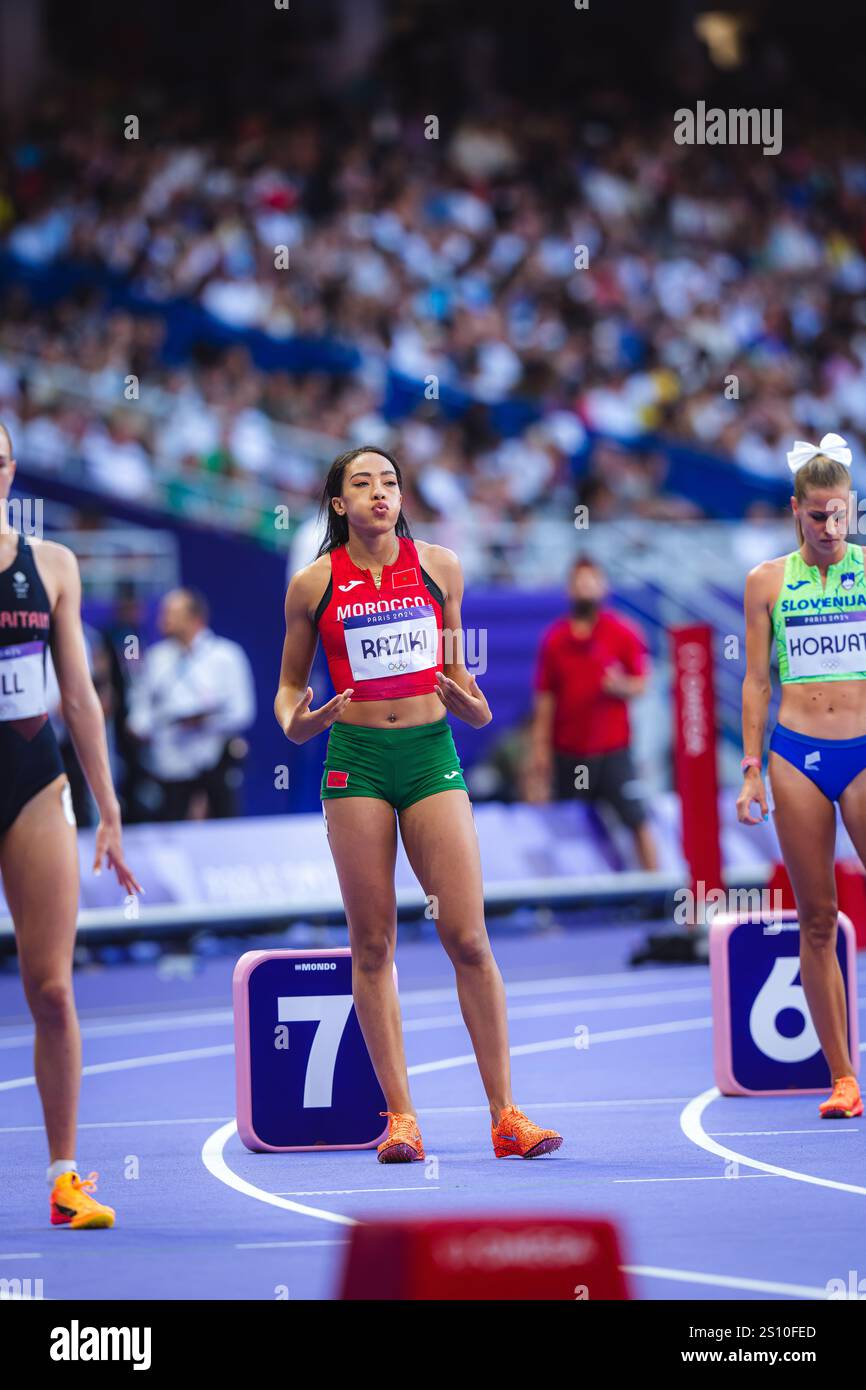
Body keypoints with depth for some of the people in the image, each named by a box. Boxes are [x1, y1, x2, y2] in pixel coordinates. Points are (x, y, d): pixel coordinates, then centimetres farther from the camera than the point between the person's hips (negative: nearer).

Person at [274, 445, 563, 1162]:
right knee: (373, 943, 0)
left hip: (431, 753, 1)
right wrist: (295, 724, -9)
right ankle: (400, 1116, 5)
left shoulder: (439, 565, 6)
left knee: (467, 937, -5)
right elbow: (291, 682, 12)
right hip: (355, 759, -1)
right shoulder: (313, 584, 2)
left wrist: (473, 705, -2)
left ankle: (505, 1112, -1)